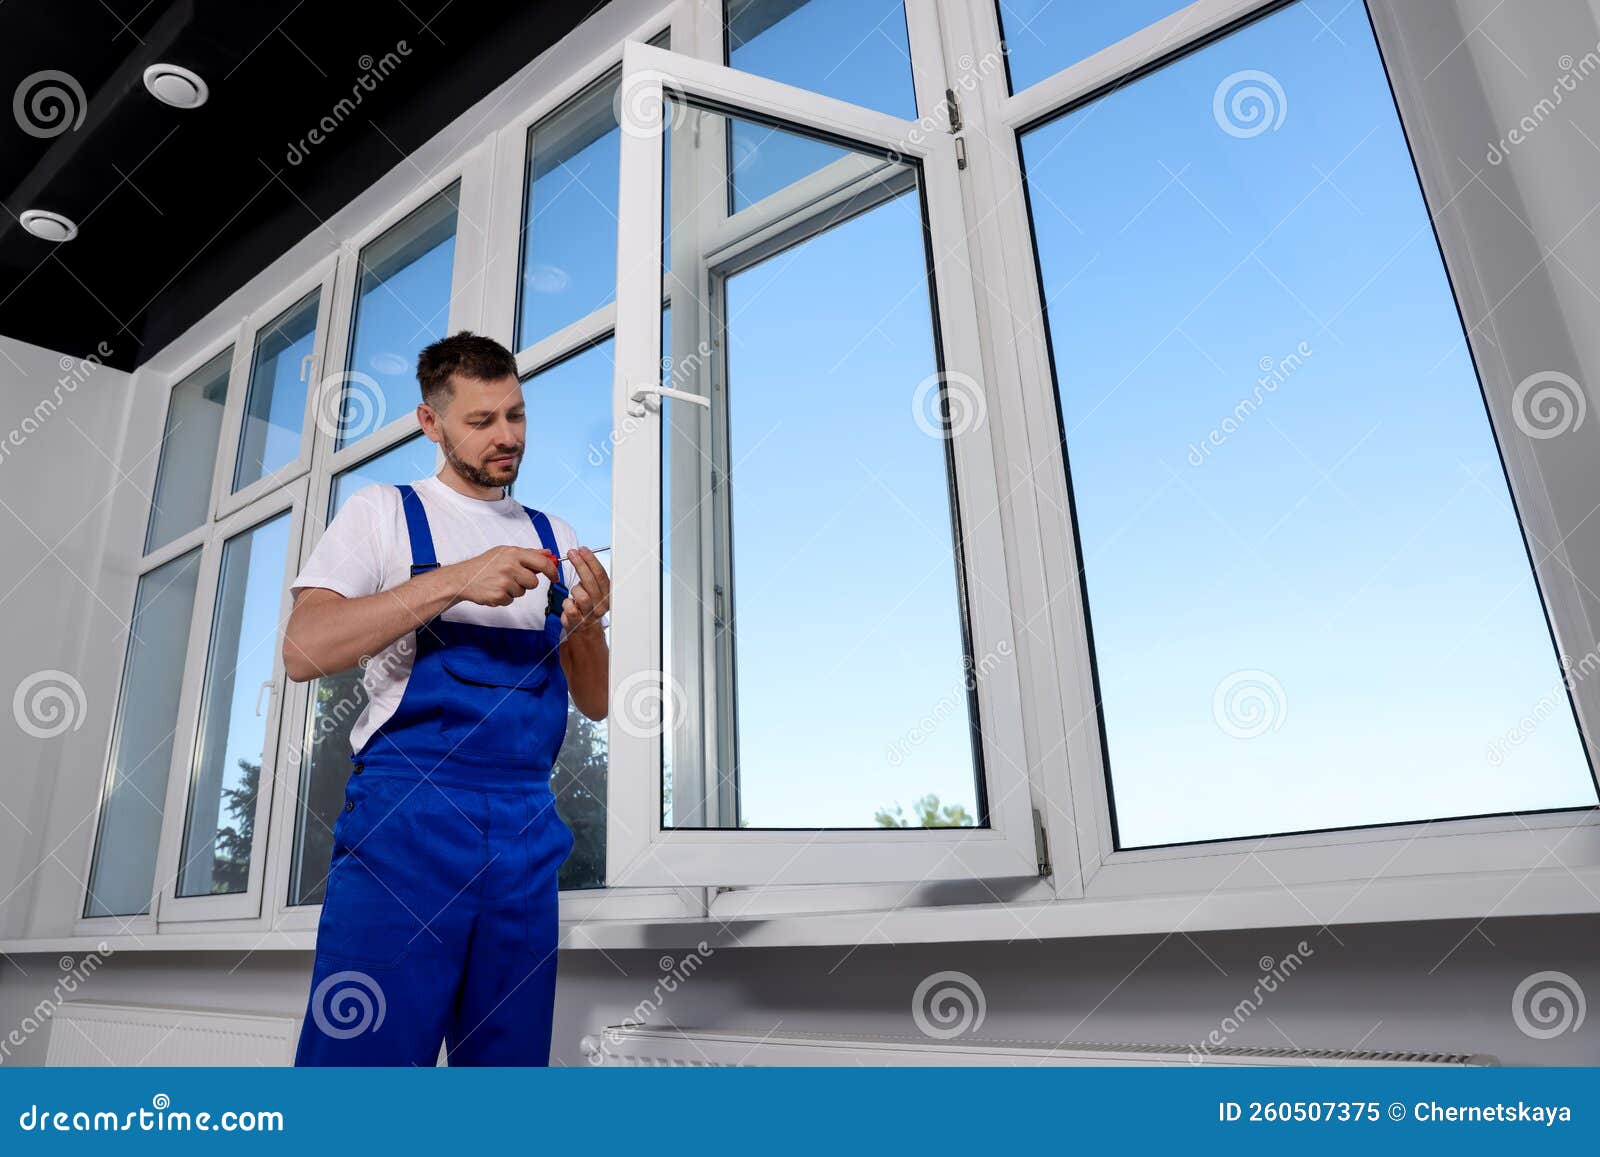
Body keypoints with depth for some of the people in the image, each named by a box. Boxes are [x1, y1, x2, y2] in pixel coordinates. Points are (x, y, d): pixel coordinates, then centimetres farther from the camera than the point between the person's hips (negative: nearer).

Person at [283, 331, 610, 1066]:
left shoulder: (553, 537, 13)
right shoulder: (383, 512, 4)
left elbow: (594, 704, 12)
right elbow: (303, 650, -11)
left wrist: (586, 628, -10)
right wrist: (456, 580, -19)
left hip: (527, 828, 4)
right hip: (407, 817, -3)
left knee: (508, 1054, 10)